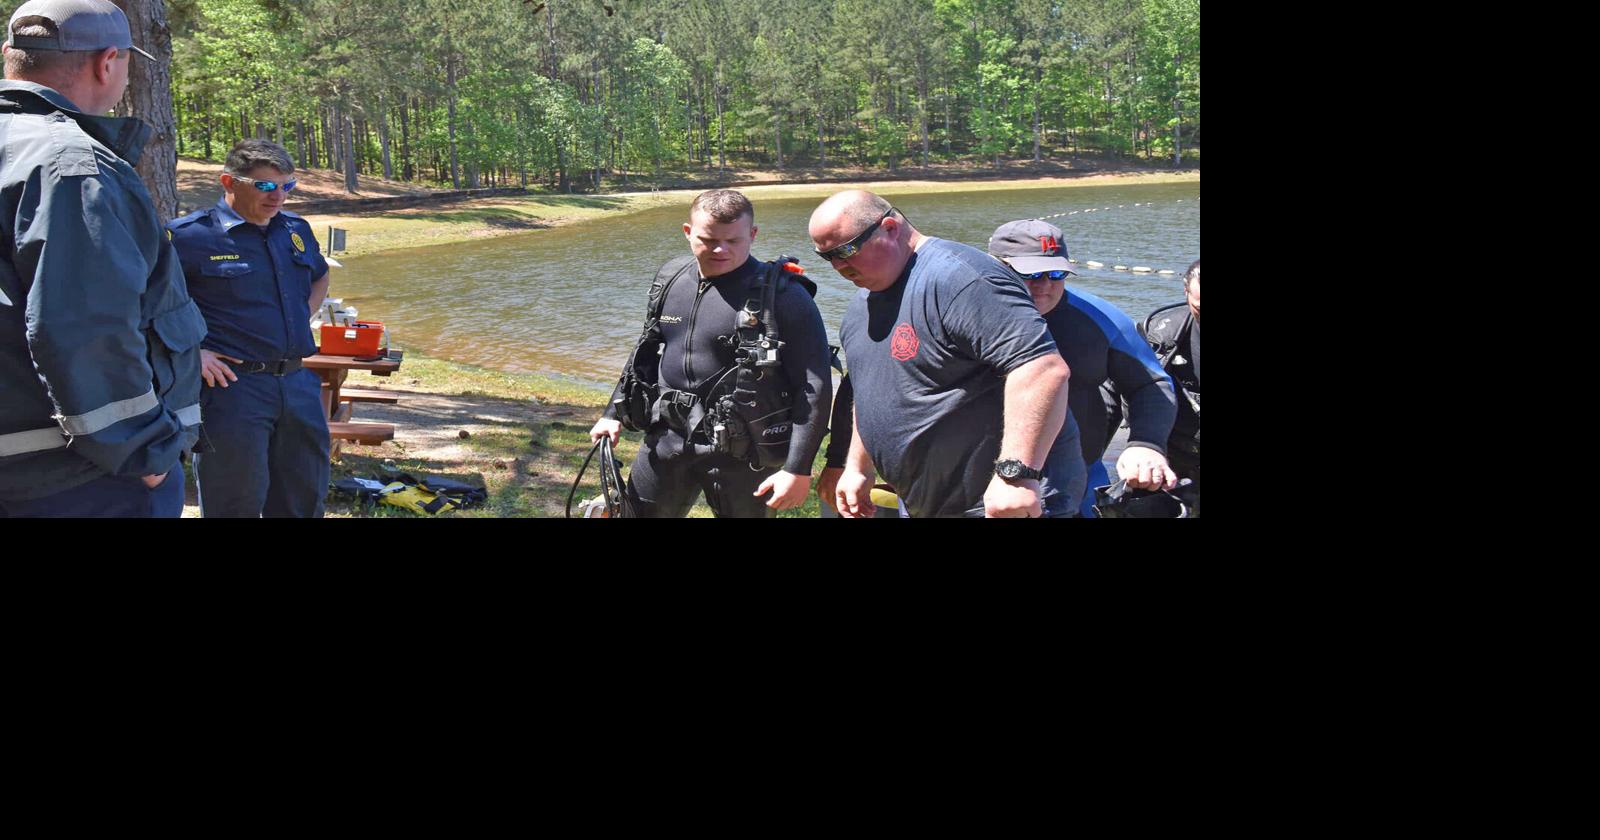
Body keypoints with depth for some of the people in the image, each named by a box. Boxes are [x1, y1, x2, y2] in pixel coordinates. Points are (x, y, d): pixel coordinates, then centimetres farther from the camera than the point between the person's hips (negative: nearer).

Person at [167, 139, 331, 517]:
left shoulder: (297, 230, 11)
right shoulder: (191, 236, -10)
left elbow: (319, 277, 31)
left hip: (299, 384, 6)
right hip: (233, 386, -6)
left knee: (304, 500, 15)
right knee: (236, 504, 3)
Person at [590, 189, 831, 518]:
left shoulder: (784, 295, -14)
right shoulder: (671, 278, 6)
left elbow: (814, 388, -15)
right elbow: (645, 354, 21)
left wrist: (798, 469, -18)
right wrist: (614, 413, 18)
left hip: (741, 453, -6)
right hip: (667, 441, 6)